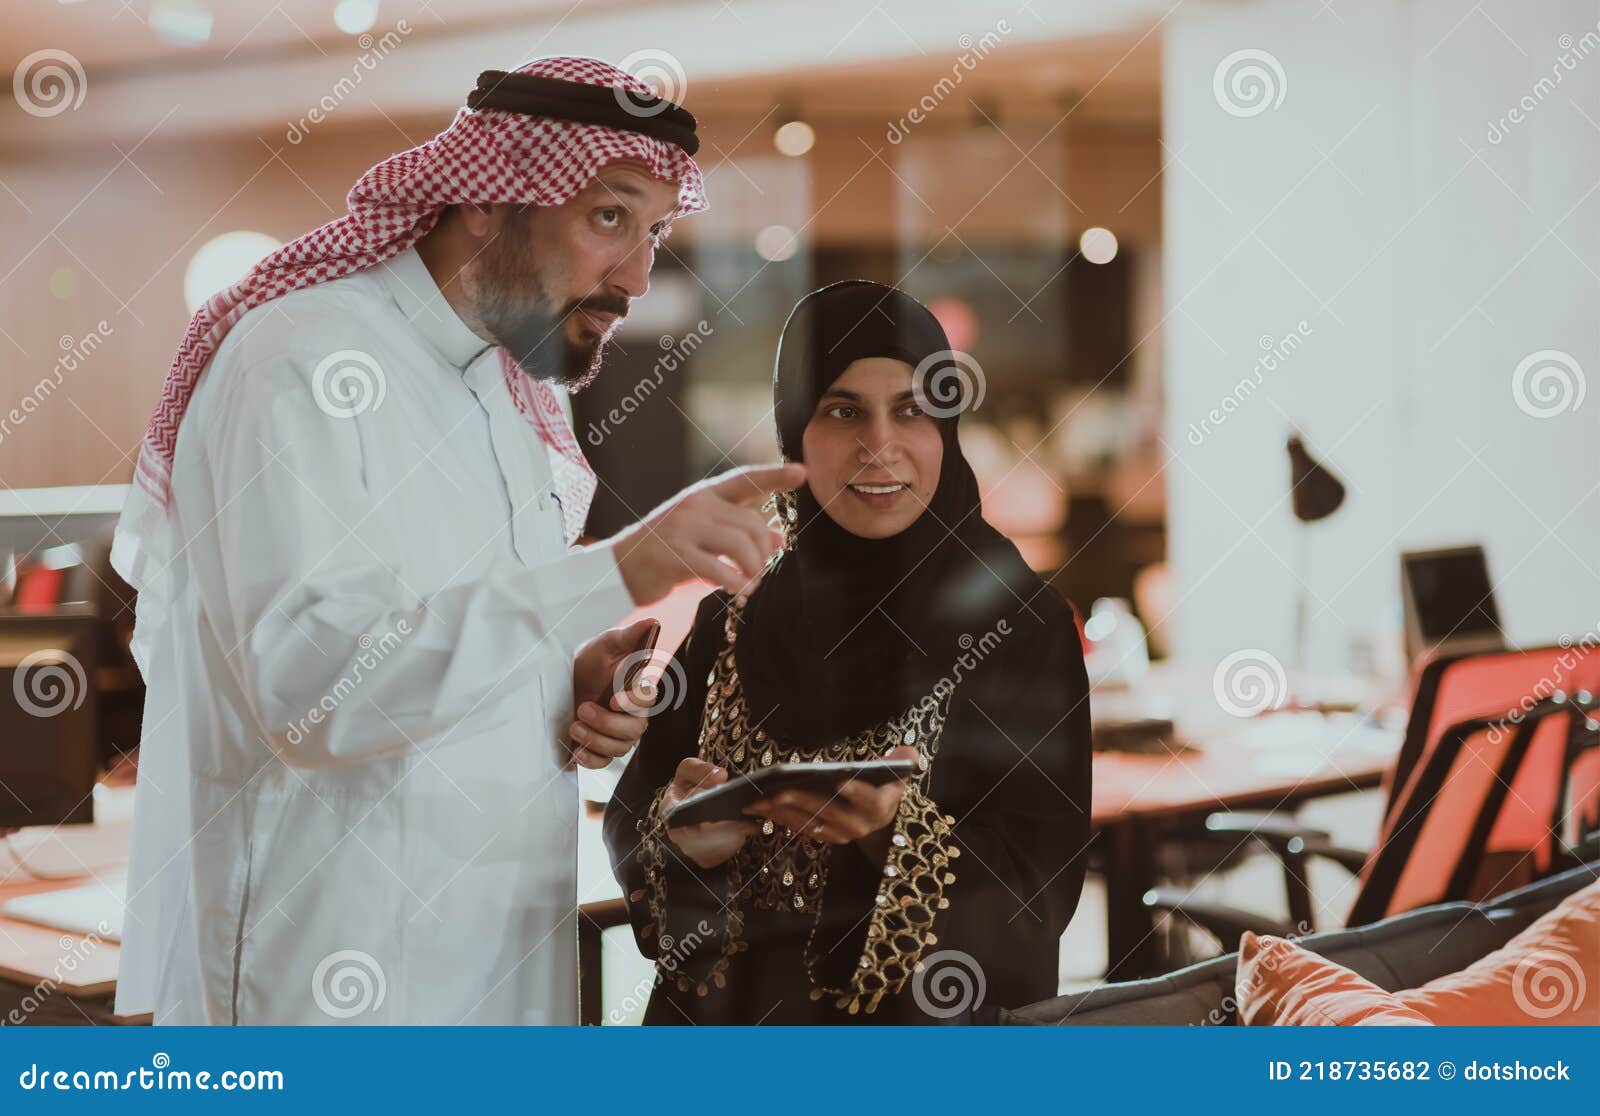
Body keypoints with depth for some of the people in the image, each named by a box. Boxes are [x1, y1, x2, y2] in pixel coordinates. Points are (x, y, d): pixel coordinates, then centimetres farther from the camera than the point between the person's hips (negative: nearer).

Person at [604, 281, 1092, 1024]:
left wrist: (896, 831, -30)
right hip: (720, 1012, 3)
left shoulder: (1021, 622, -10)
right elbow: (631, 823, -1)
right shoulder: (734, 618, -2)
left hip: (925, 1019, -2)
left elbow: (1041, 886, -14)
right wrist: (685, 833, -22)